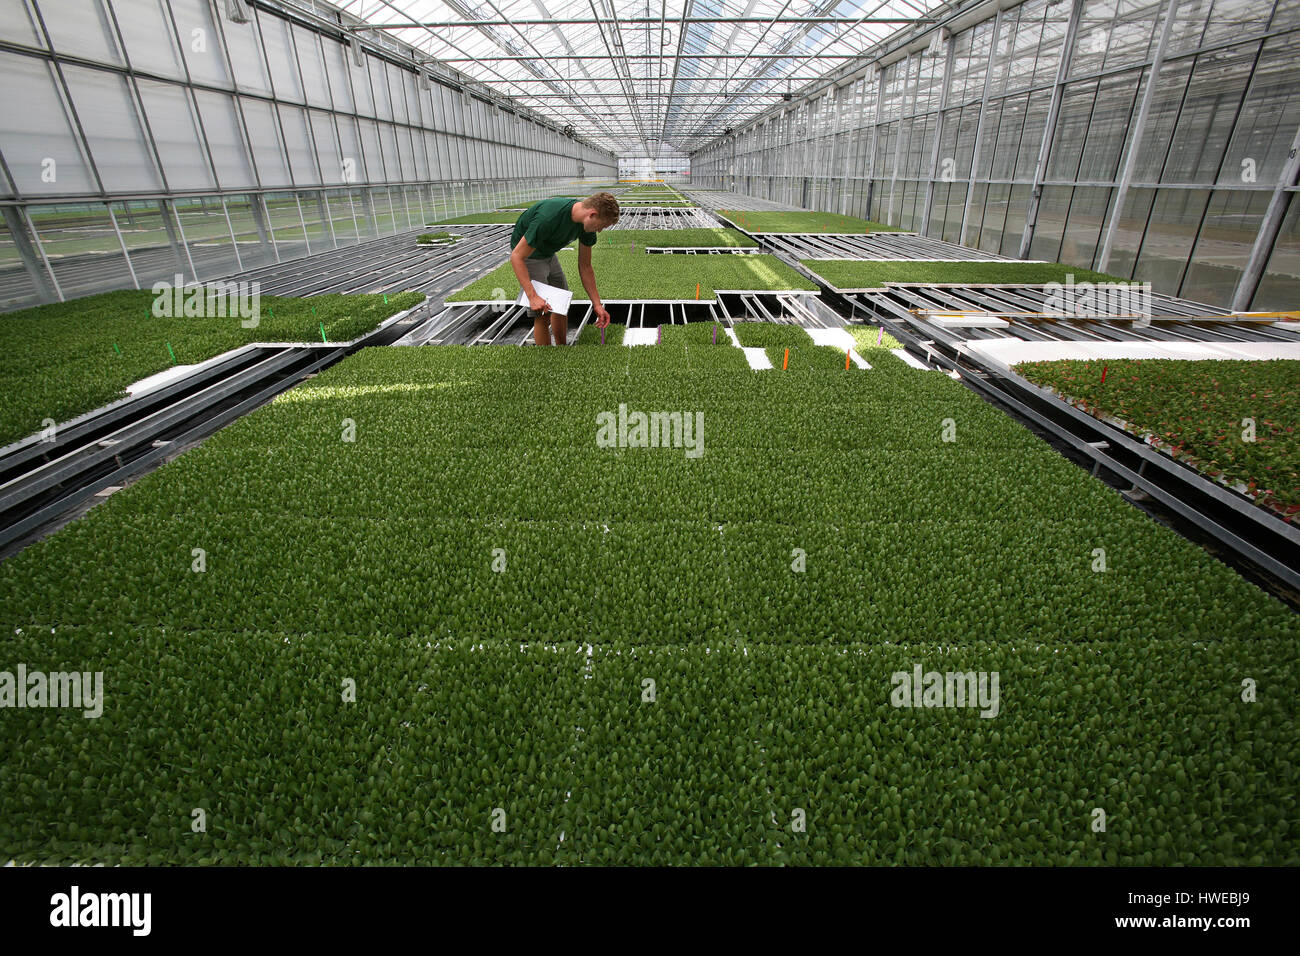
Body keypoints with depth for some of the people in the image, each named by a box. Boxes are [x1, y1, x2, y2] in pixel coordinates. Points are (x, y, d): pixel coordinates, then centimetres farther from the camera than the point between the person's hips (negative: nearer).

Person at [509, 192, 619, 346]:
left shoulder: (586, 223, -15)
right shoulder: (549, 217, -38)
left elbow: (585, 266, -4)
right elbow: (516, 257, -33)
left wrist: (597, 304, -6)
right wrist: (532, 296, -40)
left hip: (549, 253, 8)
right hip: (527, 255, -8)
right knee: (542, 314, -12)